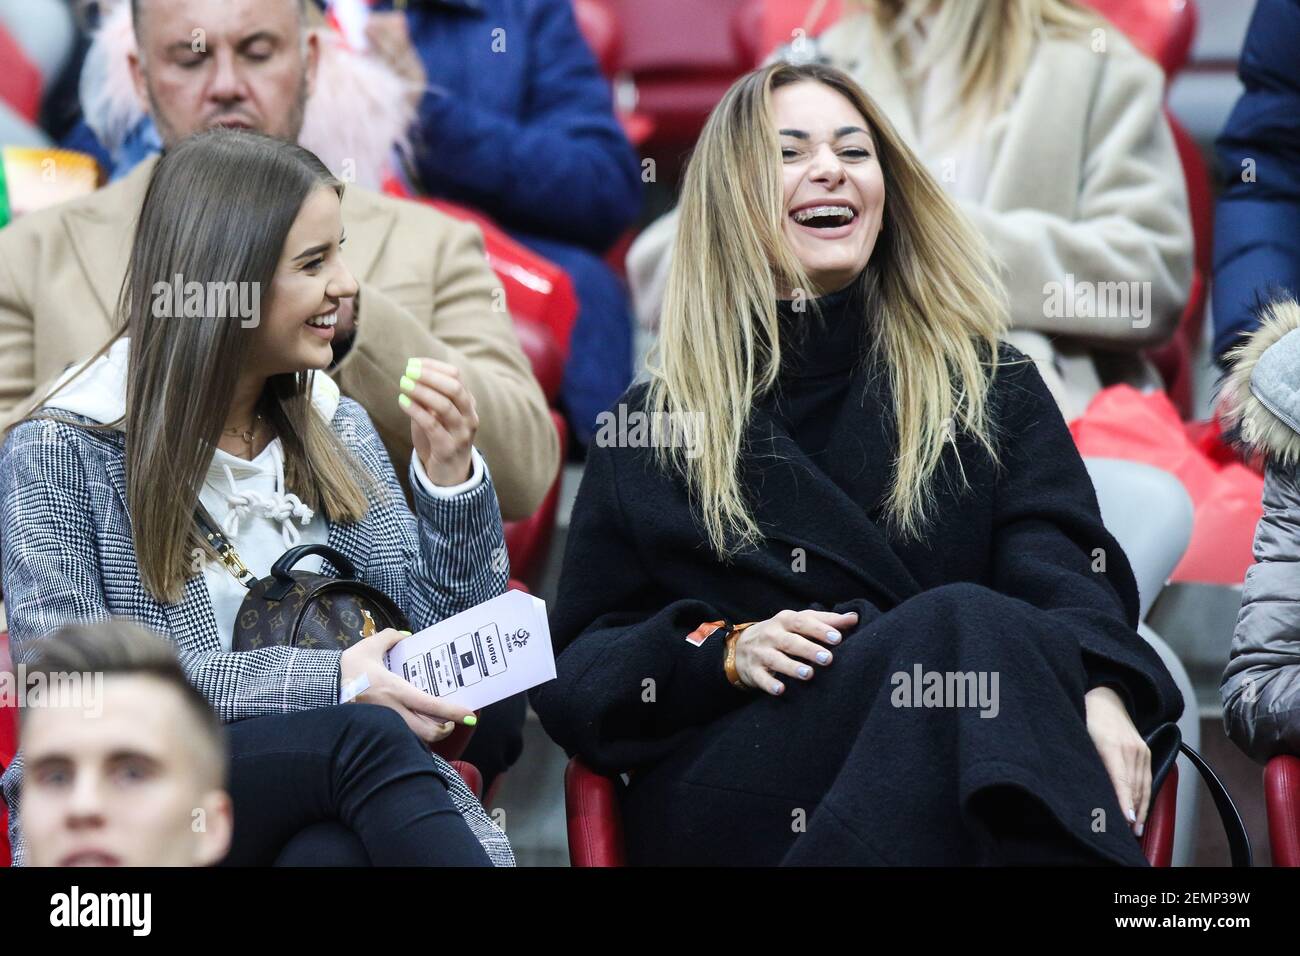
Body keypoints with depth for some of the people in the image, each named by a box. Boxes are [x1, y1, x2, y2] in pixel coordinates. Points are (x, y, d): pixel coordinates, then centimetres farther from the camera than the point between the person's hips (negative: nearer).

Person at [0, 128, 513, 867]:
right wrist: (327, 684, -17)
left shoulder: (339, 432, 17)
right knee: (362, 733, -33)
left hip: (326, 816, 3)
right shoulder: (61, 454, 0)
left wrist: (450, 476, -2)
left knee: (334, 852, -36)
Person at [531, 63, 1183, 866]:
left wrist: (1100, 691, -21)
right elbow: (576, 677, 16)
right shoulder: (654, 426, 21)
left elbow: (1060, 572, 3)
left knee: (978, 639, -38)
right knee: (957, 628, -34)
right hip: (734, 795, -1)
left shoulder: (992, 388, 22)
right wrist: (722, 652, -6)